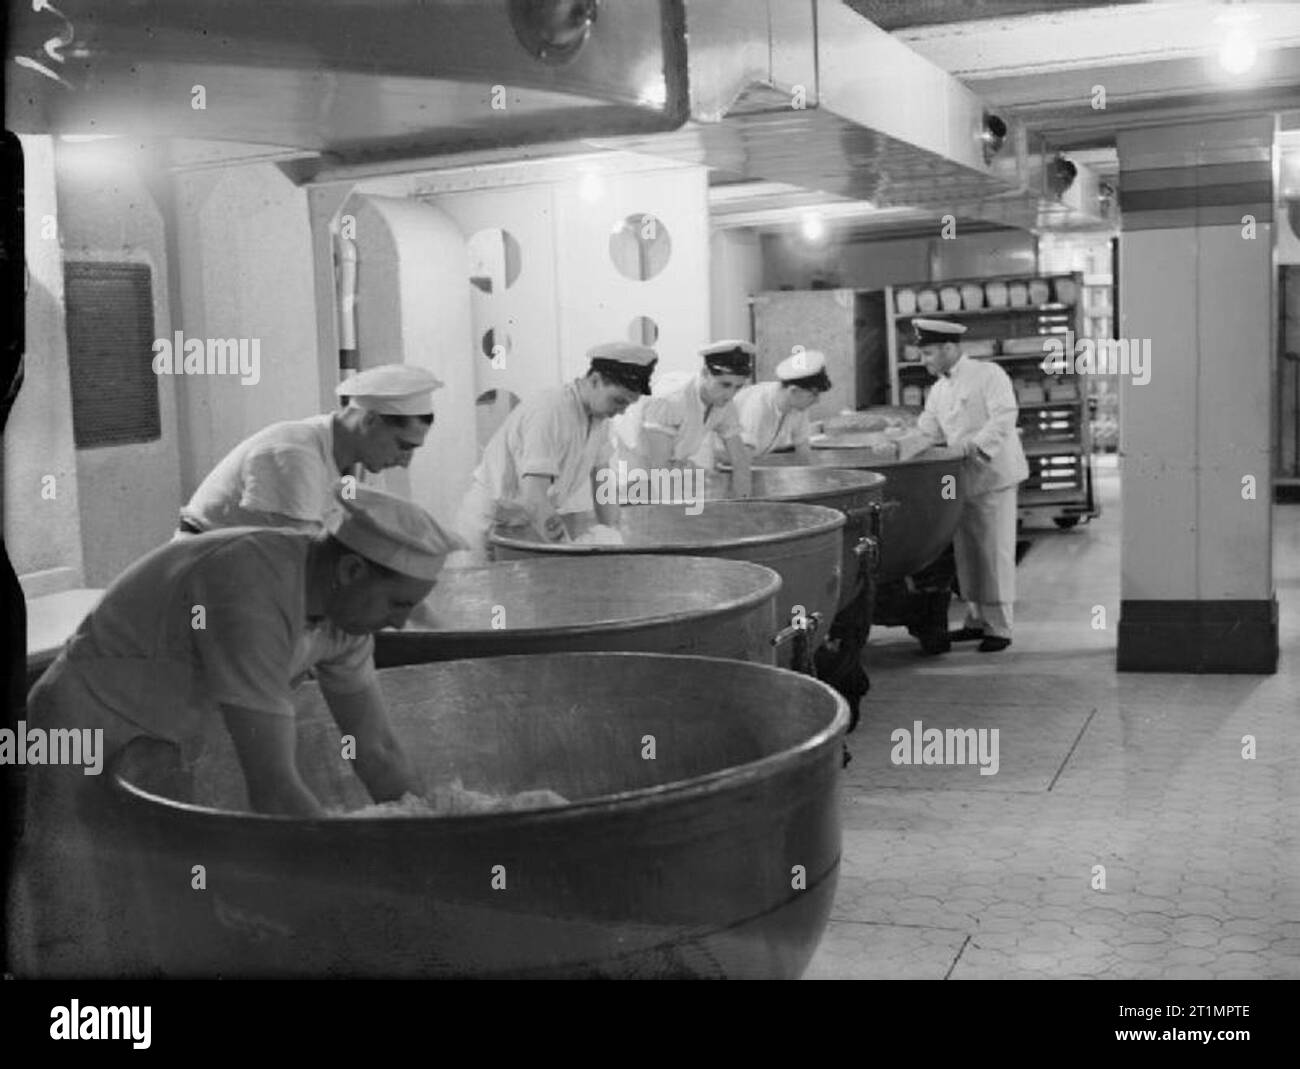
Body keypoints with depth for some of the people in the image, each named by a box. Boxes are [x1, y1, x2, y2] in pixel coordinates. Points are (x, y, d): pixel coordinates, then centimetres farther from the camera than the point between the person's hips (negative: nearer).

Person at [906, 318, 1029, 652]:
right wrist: (902, 447, -3)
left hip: (993, 476, -7)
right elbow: (927, 433, 13)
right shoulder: (938, 391, 15)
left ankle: (999, 628, 2)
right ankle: (977, 620, 22)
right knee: (966, 552, 10)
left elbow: (1004, 418, -18)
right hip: (961, 480, 7)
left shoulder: (988, 374, -8)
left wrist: (977, 445, -27)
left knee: (994, 553, -4)